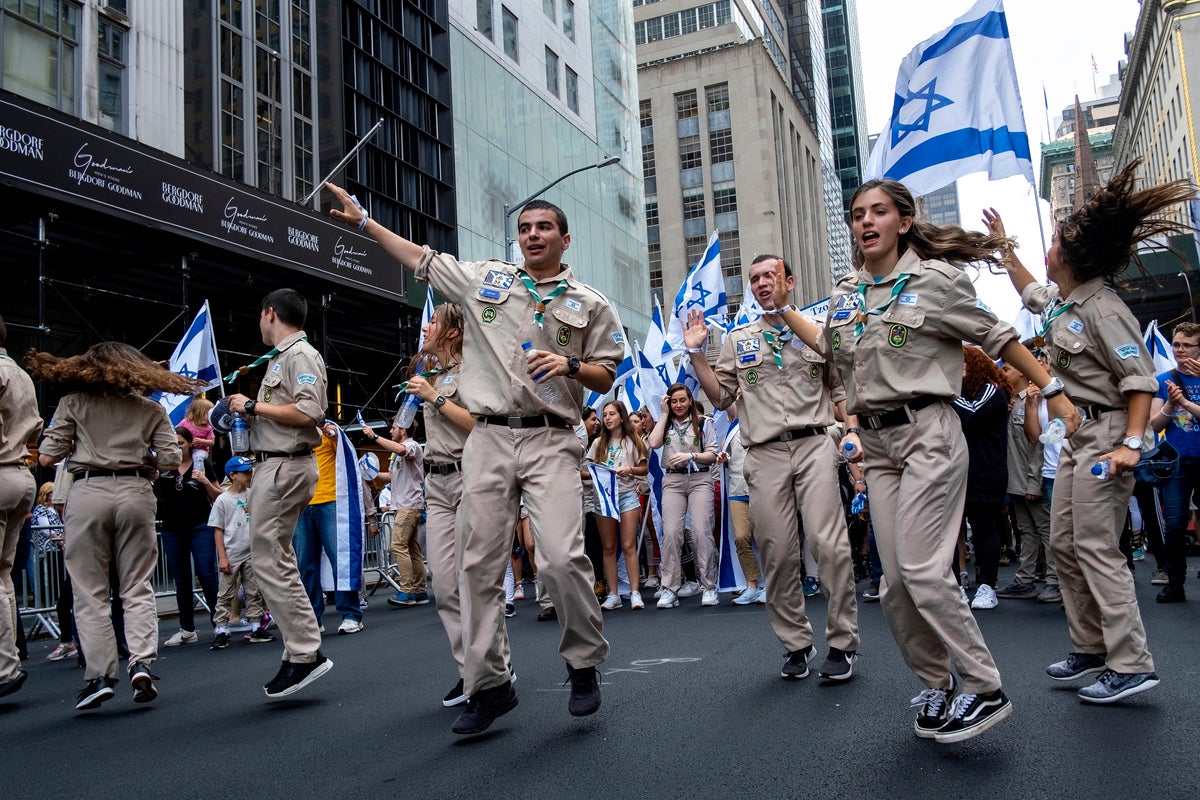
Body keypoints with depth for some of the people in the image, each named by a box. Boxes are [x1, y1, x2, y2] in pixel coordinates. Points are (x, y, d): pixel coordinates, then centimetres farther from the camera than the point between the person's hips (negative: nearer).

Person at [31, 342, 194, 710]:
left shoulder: (73, 403, 7)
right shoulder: (150, 409, 11)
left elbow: (46, 457, 3)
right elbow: (171, 460, 4)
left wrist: (73, 443, 22)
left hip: (87, 493, -1)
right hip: (135, 493, 1)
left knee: (90, 592, 5)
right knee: (138, 587, 7)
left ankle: (100, 675, 3)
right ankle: (142, 661, -8)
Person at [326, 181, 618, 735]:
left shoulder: (589, 304, 10)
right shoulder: (485, 279, 15)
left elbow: (606, 378, 11)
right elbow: (420, 259, 24)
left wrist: (571, 365, -9)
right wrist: (362, 221, 25)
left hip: (551, 441, -2)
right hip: (489, 440, 3)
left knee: (562, 557, -16)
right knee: (479, 563, 1)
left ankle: (584, 664, 8)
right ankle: (488, 685, 13)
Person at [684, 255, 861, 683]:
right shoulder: (738, 339, 16)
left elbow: (841, 387, 17)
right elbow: (721, 396, 14)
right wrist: (696, 353, 6)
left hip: (814, 445, -2)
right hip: (765, 455, 2)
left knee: (830, 544, -11)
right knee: (777, 555, 2)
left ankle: (842, 643, 0)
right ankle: (796, 644, 15)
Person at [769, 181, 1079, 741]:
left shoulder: (934, 279, -4)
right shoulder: (844, 294, 11)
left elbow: (997, 338, 3)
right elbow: (835, 348, 30)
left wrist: (1054, 393, 4)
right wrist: (784, 313, 25)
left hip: (927, 433, -6)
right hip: (876, 444, 6)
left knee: (921, 569, -16)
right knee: (896, 583, 3)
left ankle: (985, 690, -3)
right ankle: (939, 685, 19)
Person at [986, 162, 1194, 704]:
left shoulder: (1103, 309, -17)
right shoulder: (1063, 302, 10)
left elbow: (1140, 380, -21)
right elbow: (1030, 291, 34)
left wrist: (1131, 444, -28)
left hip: (1106, 434, -10)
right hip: (1077, 435, 10)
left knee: (1096, 549, -10)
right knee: (1064, 543, 11)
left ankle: (1132, 665, -4)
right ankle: (1090, 648, 20)